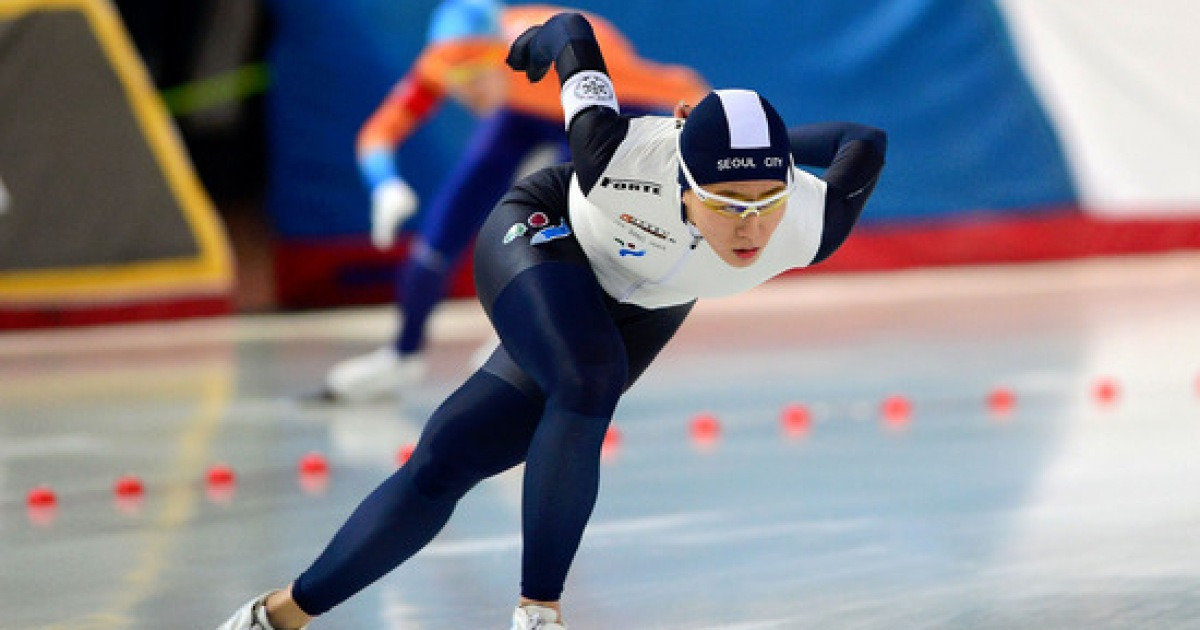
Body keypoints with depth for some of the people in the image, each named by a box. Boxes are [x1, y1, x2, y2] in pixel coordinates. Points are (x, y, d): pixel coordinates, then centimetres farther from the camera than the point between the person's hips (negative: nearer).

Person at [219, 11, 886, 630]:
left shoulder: (808, 230, -34)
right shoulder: (619, 160, -40)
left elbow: (865, 142, -12)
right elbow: (576, 32, -21)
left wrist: (758, 145, -2)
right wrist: (553, 37, 2)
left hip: (635, 316, 3)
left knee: (442, 466, -4)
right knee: (587, 384, -35)